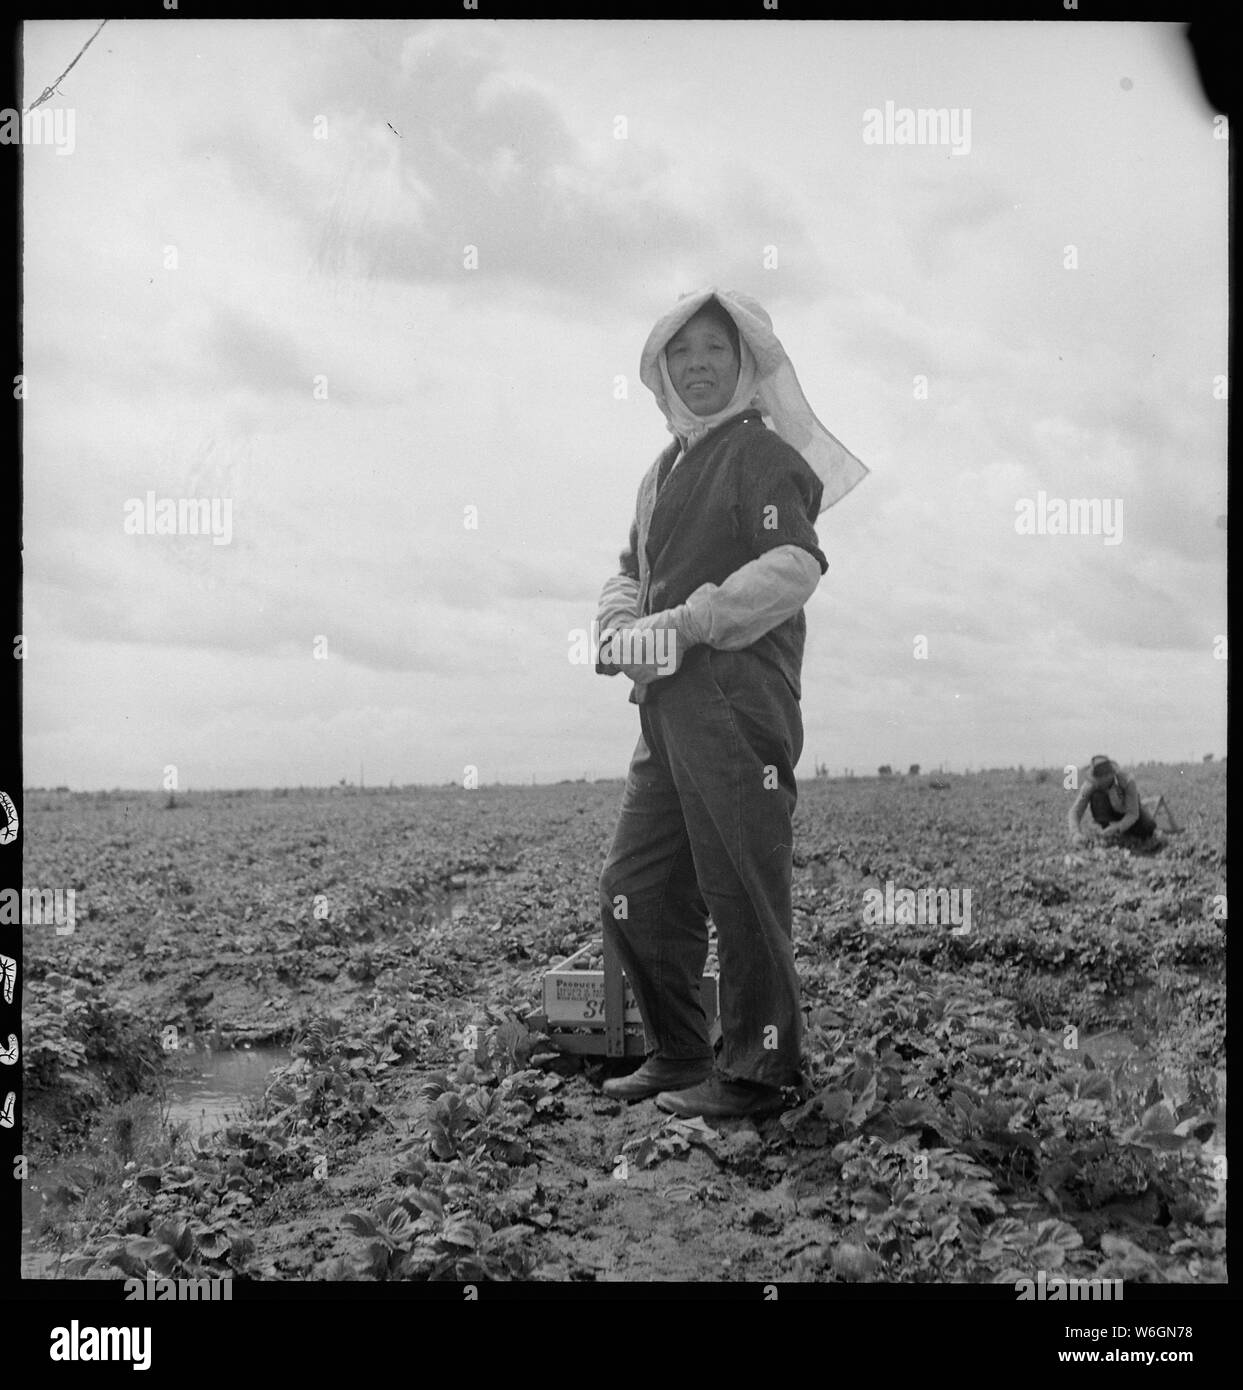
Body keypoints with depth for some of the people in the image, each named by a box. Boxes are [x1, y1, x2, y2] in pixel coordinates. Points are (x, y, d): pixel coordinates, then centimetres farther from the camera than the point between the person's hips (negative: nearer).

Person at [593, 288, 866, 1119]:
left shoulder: (763, 453, -4)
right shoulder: (664, 471, 23)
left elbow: (795, 567, -17)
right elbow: (630, 574, 25)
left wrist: (687, 621, -18)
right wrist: (622, 627, 3)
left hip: (737, 702, -9)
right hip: (668, 710, 9)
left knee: (743, 892, -2)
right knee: (634, 894, 11)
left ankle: (758, 1073, 10)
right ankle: (680, 1058, 24)